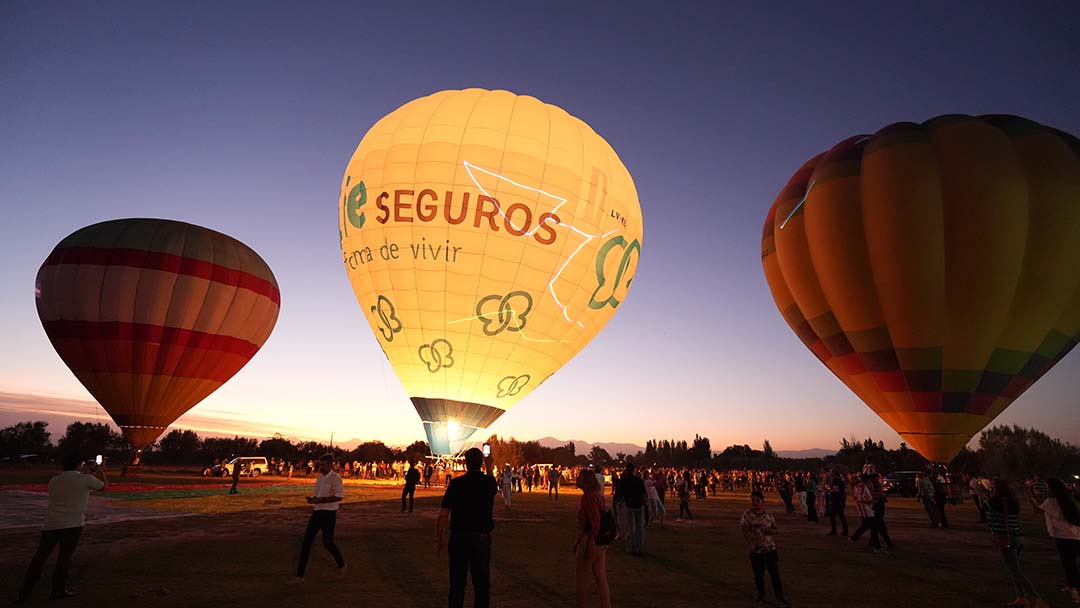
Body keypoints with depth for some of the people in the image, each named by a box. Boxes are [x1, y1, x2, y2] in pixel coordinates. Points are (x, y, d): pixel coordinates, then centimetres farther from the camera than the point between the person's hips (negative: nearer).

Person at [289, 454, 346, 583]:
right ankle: (299, 575, 5)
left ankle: (341, 564, 31)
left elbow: (340, 496, -23)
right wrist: (312, 500, 0)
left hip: (329, 514, -7)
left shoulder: (336, 478, -16)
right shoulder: (320, 477, 11)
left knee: (327, 543, 4)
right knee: (306, 542, 0)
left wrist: (321, 500, -28)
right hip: (317, 513, 7)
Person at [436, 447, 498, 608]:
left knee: (457, 583, 12)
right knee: (482, 582, 12)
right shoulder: (490, 482, -3)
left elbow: (443, 515, -8)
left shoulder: (456, 483, -9)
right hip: (482, 538, 1)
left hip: (459, 537, -1)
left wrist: (439, 538, 3)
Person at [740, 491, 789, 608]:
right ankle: (761, 595, 33)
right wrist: (750, 543, -19)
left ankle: (779, 598, 13)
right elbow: (745, 531, -8)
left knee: (775, 573, 2)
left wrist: (770, 531, -13)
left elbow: (775, 529, 10)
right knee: (758, 574, 11)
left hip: (770, 548, 1)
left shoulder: (768, 515, 0)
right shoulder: (747, 514, -7)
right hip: (755, 550, -1)